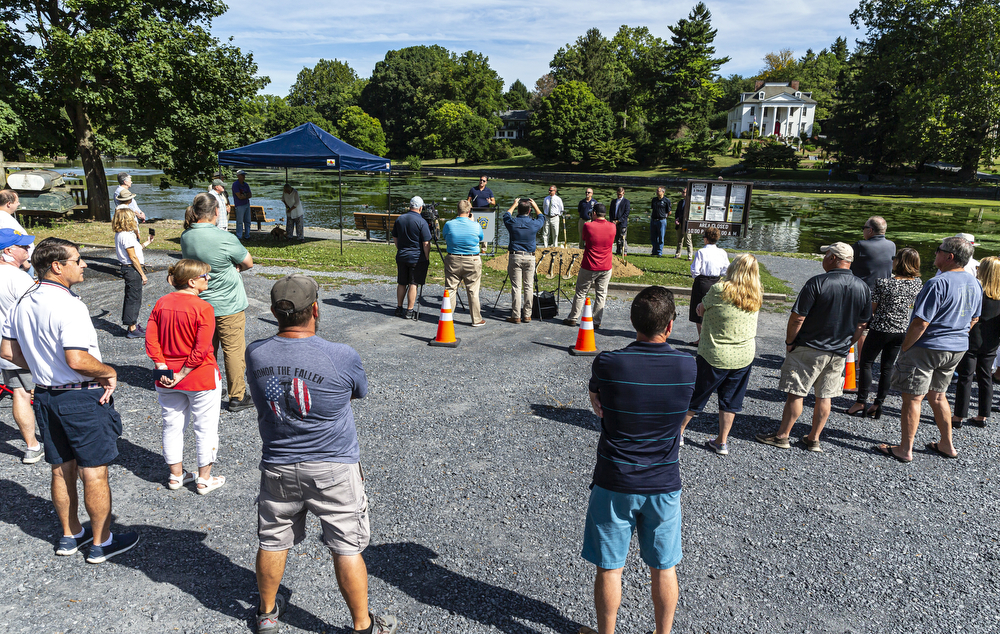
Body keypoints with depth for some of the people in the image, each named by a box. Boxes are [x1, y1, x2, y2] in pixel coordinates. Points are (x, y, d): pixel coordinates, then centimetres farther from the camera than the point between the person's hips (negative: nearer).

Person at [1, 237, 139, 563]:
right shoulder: (69, 306, -23)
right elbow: (78, 360, -30)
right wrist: (110, 372, -14)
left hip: (45, 395, 8)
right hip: (81, 398, -8)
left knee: (62, 470, 20)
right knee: (94, 473, 5)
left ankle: (70, 535, 35)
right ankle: (102, 542, 18)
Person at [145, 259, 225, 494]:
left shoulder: (161, 303, -1)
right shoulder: (203, 308, -19)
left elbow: (151, 339, -3)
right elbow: (201, 349, -23)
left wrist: (163, 369, -4)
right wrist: (182, 374, -13)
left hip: (167, 379, 6)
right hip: (200, 378, -6)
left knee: (172, 425, 19)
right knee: (206, 428, 10)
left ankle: (176, 475, 33)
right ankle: (204, 479, 21)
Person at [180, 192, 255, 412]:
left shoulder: (185, 237, -2)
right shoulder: (225, 238, -22)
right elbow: (248, 263, -9)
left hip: (200, 303, 6)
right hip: (228, 305, -6)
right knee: (234, 350, 4)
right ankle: (237, 397, 12)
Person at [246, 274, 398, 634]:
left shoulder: (255, 354, -12)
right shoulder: (343, 358, -22)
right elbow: (360, 392, -2)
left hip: (278, 468, 4)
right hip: (334, 470, -3)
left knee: (273, 542, 22)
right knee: (347, 548, 10)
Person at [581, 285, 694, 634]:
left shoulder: (607, 363, -18)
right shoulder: (688, 367, -11)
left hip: (615, 485, -2)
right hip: (664, 485, 2)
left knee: (609, 567, 14)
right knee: (664, 568, 19)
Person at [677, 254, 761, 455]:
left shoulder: (720, 290, -18)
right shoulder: (756, 296, -2)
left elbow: (701, 308, -3)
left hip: (715, 356, -4)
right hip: (744, 356, 4)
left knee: (696, 395, 12)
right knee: (730, 400, 16)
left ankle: (679, 431, 26)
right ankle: (722, 442, 22)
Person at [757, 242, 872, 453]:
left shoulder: (818, 283, -16)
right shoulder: (863, 288, 3)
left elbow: (797, 318, -16)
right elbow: (861, 325, 10)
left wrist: (789, 341, -3)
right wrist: (845, 345, 19)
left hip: (809, 349, -5)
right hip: (839, 354, 5)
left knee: (796, 393, 2)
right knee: (824, 397, 13)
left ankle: (782, 436, 10)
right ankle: (814, 439, 20)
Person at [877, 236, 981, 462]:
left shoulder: (938, 283, -22)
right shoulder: (975, 284, 6)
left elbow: (921, 323, -24)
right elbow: (974, 319, 18)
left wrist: (904, 348, -14)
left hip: (927, 348, -9)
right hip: (957, 349, 9)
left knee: (912, 398, 1)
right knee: (937, 395, 22)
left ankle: (905, 450, 7)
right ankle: (947, 445, 30)